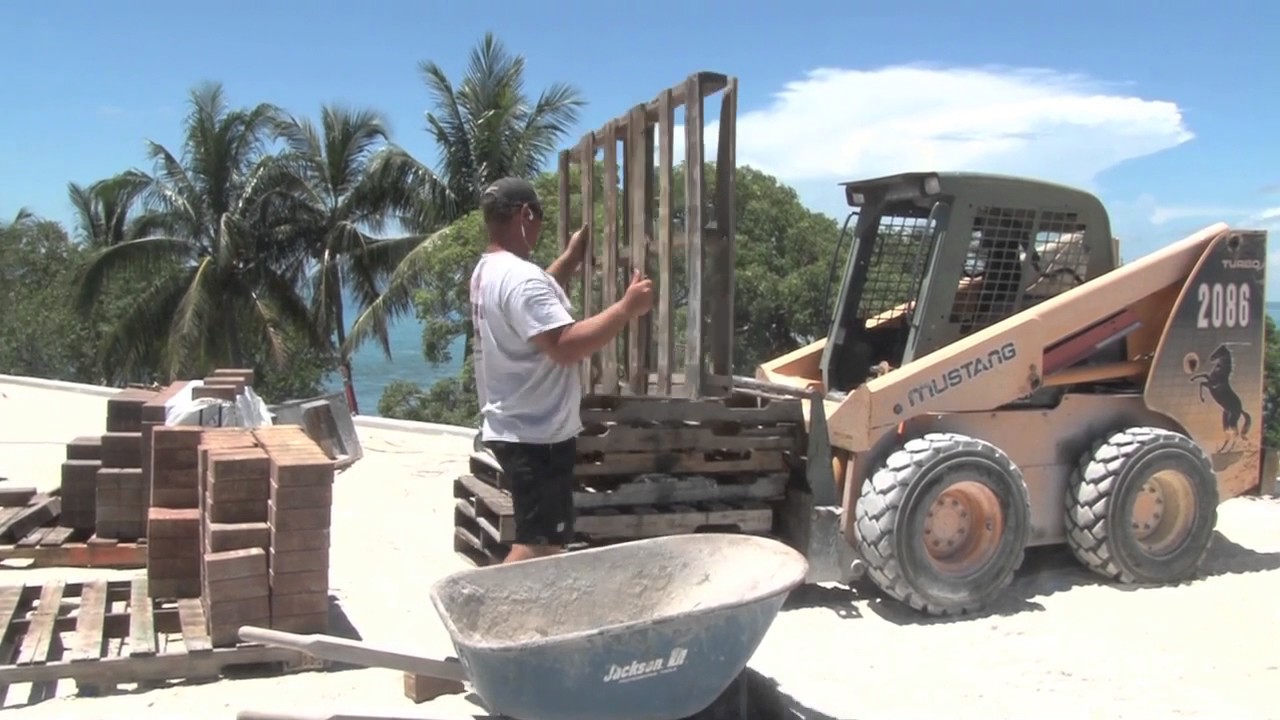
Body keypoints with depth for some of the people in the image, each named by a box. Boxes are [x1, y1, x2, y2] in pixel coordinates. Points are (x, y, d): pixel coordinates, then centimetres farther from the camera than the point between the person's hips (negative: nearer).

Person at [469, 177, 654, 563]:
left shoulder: (487, 271, 11)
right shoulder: (520, 277, -23)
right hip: (537, 435, -11)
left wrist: (571, 257, 25)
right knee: (540, 544, -5)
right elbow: (565, 346, -32)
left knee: (537, 538, 21)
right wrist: (627, 308, -26)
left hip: (513, 428, 11)